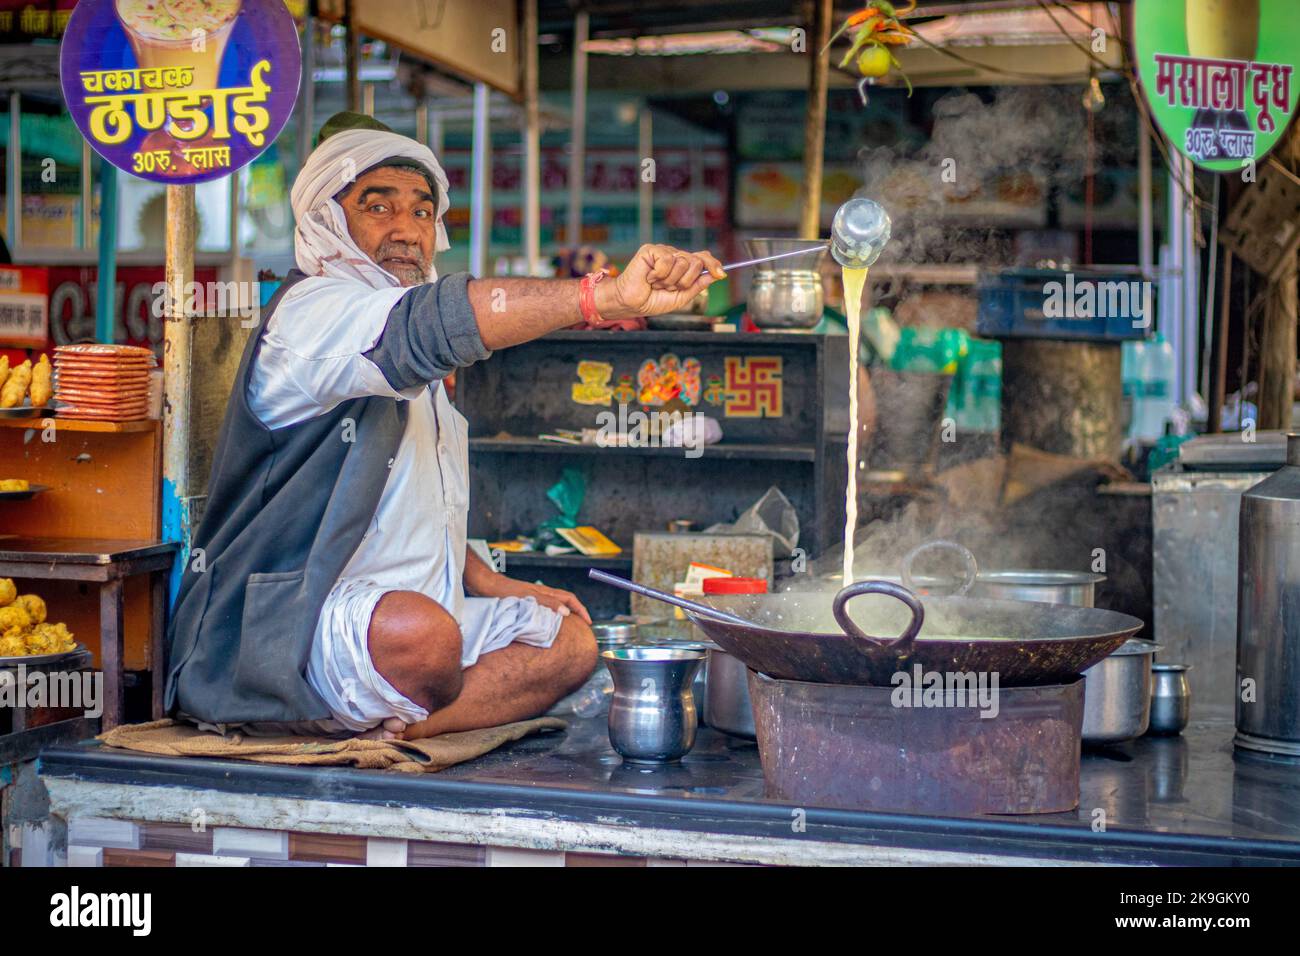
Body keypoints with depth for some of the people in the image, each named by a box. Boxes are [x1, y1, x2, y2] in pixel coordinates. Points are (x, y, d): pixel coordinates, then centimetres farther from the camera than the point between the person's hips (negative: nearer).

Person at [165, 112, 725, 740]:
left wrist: (488, 584, 10)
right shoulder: (311, 314, -11)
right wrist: (607, 297, -44)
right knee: (418, 631, -37)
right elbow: (432, 325, -32)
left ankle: (384, 729, -12)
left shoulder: (412, 375, 21)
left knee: (568, 641, 1)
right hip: (276, 633, -10)